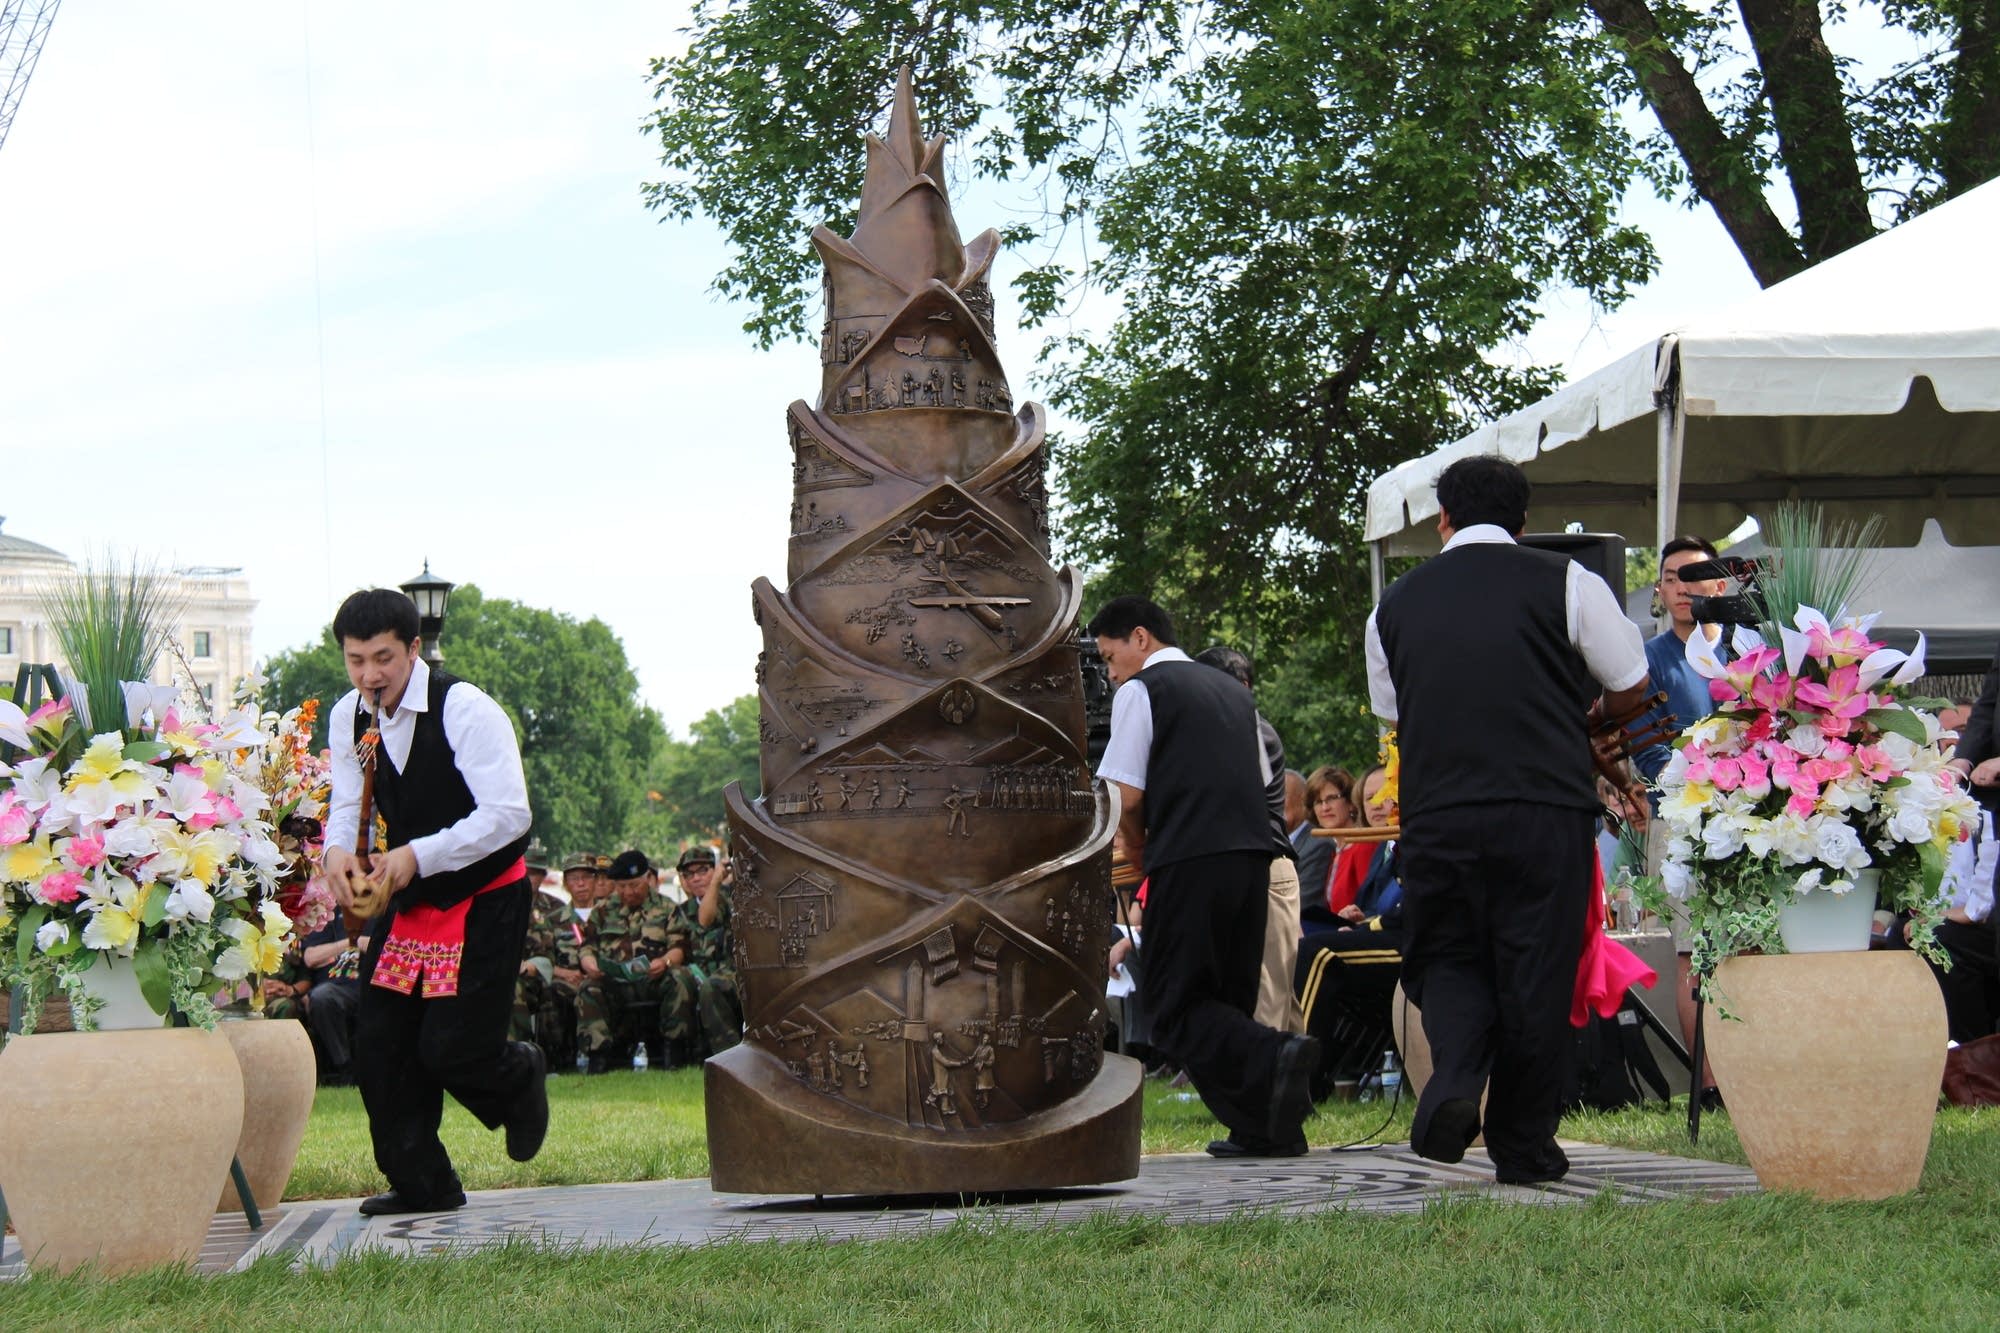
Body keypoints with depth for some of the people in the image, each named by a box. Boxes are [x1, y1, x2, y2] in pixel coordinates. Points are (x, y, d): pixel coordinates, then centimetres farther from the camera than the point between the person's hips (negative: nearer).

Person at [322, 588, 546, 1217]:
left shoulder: (467, 711, -21)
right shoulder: (348, 717, -1)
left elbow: (509, 815, -26)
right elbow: (347, 804, 5)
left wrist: (417, 855, -33)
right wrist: (337, 851, -20)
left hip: (485, 900, -6)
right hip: (410, 904, 6)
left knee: (450, 1049, -12)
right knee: (378, 1046, 1)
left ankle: (521, 1077, 24)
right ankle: (421, 1183, 15)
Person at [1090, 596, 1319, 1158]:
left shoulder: (1140, 690, 1)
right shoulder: (1233, 690, 23)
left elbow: (1126, 796, -5)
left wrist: (1137, 846, 15)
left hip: (1187, 861, -7)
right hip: (1253, 854, 7)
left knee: (1175, 1006, -4)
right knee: (1228, 1000, 15)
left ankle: (1271, 1058, -28)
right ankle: (1264, 1129, 6)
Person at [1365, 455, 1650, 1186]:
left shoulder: (1395, 603, 12)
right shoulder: (1564, 582, 4)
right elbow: (1630, 687, 12)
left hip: (1435, 816, 2)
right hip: (1546, 810, -2)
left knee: (1448, 959, 14)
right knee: (1536, 970, 6)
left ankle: (1454, 1075, -14)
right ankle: (1524, 1147, 10)